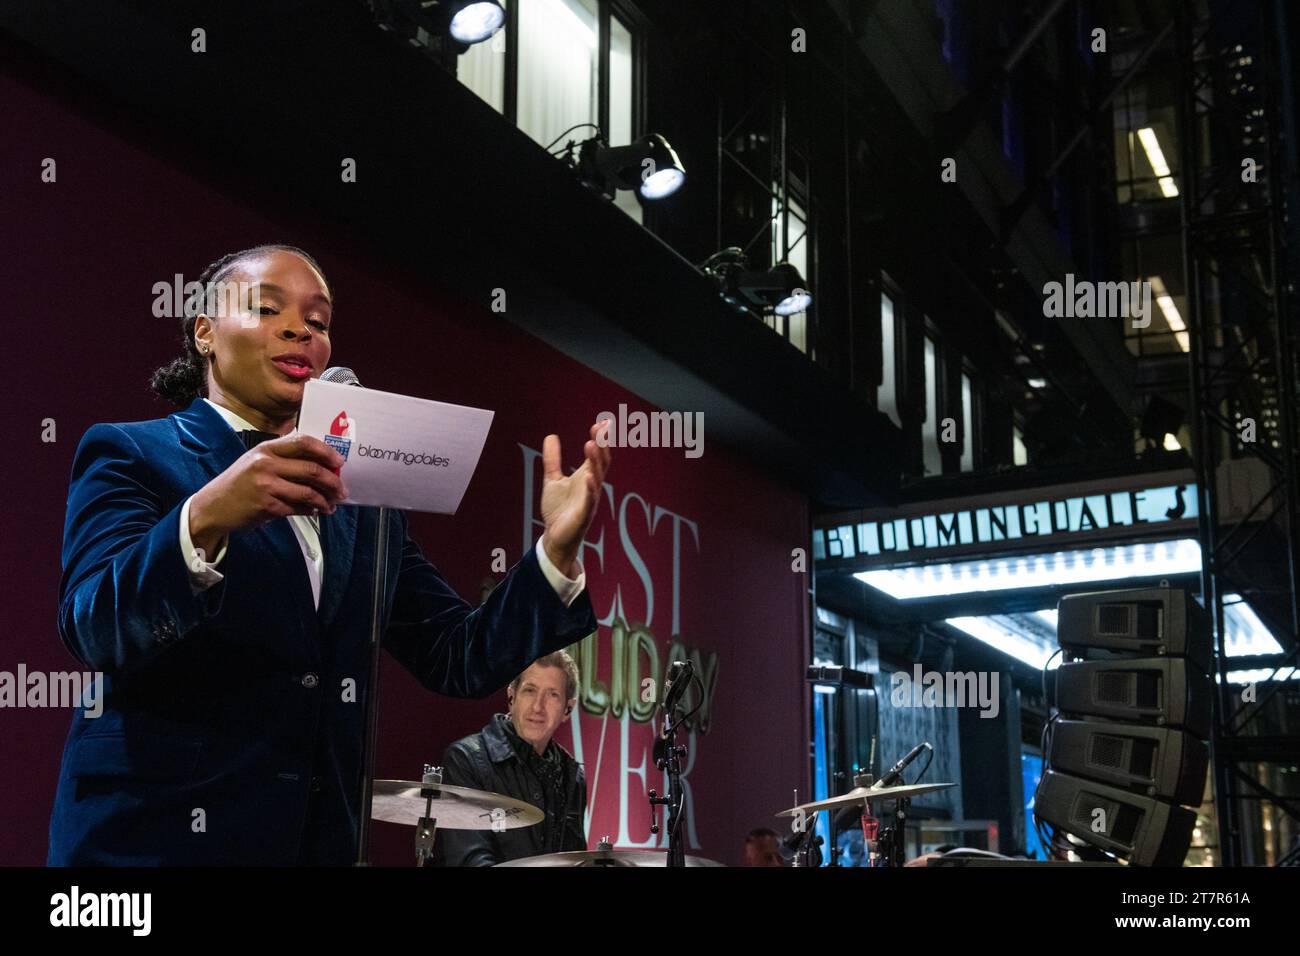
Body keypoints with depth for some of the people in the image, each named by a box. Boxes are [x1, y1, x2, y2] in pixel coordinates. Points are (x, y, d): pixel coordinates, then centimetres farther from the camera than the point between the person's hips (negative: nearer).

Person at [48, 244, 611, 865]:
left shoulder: (362, 493, 11)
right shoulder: (131, 454, -1)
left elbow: (461, 662, 5)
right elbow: (93, 629, -17)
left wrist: (556, 548, -10)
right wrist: (204, 520, -35)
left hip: (324, 837, 4)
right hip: (156, 837, -4)